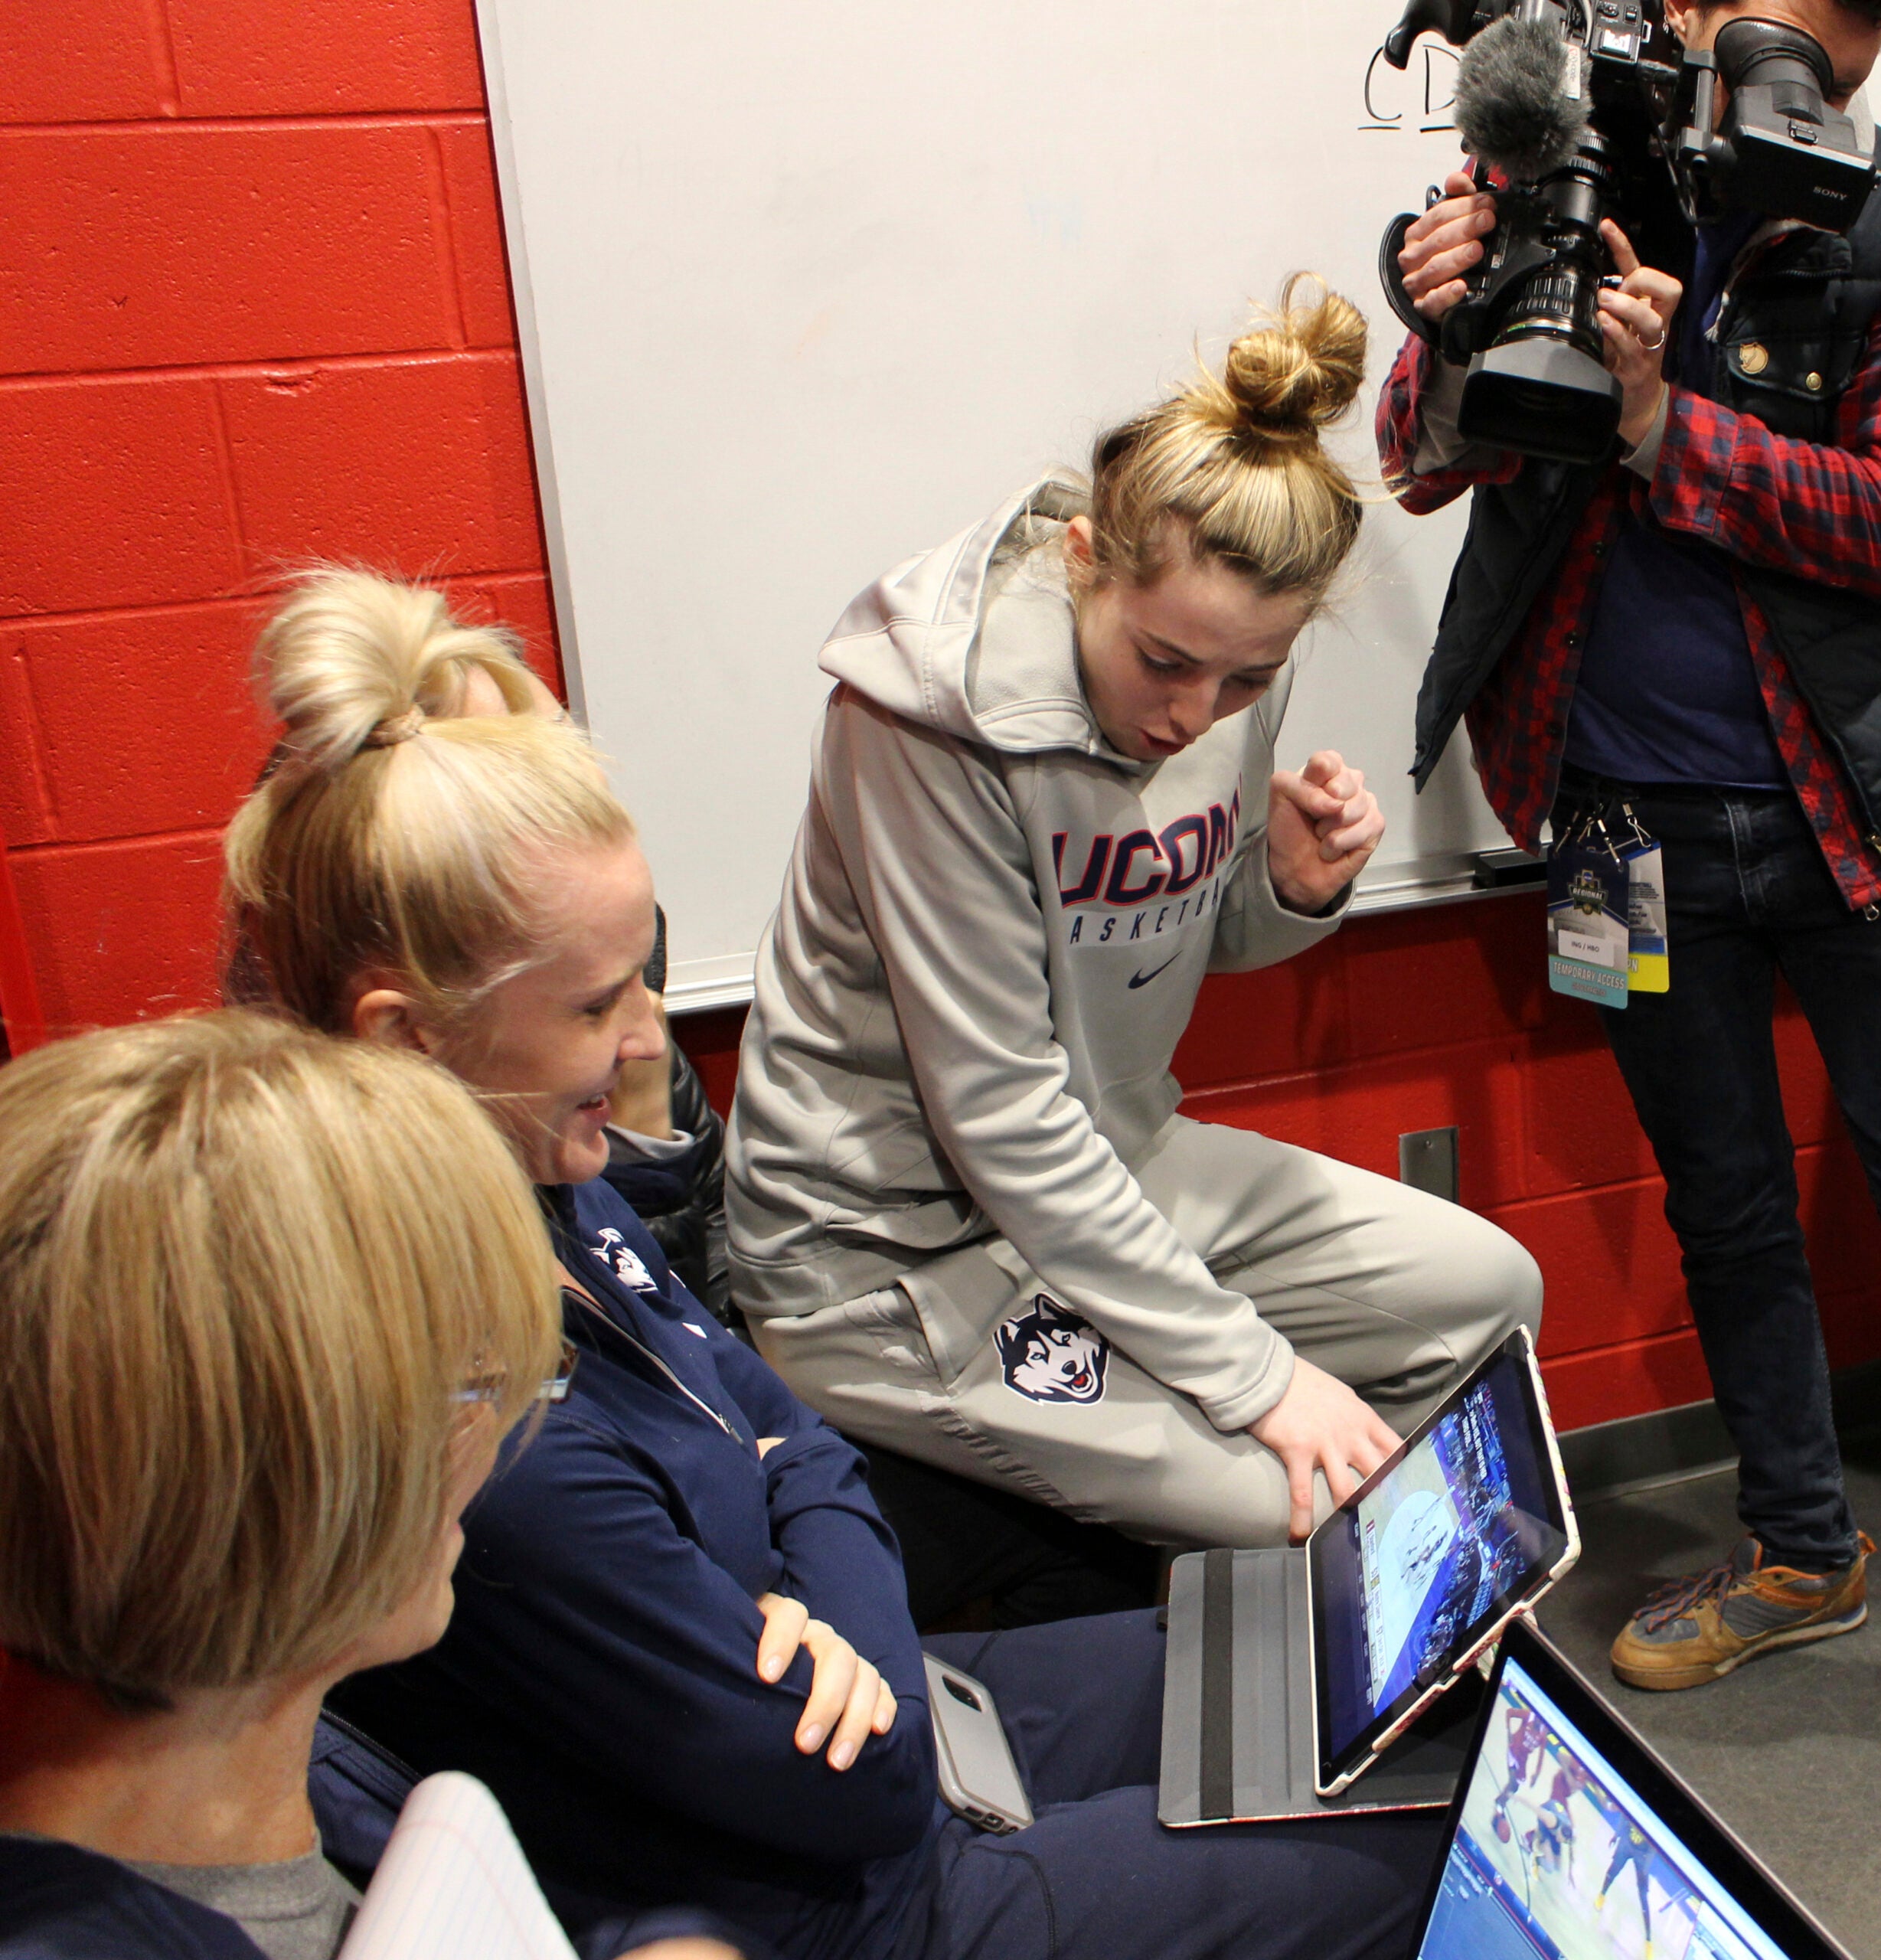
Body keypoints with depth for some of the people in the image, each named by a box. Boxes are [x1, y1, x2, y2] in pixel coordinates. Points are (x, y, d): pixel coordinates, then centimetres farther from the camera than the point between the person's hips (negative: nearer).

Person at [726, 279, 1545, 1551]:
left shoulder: (1232, 665, -5)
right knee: (1296, 1512, -15)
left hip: (1113, 1161, 8)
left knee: (1487, 1287, 5)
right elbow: (995, 1109, -25)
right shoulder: (934, 710, -27)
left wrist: (1296, 888, -13)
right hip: (891, 1250, -7)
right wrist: (1252, 1370, -22)